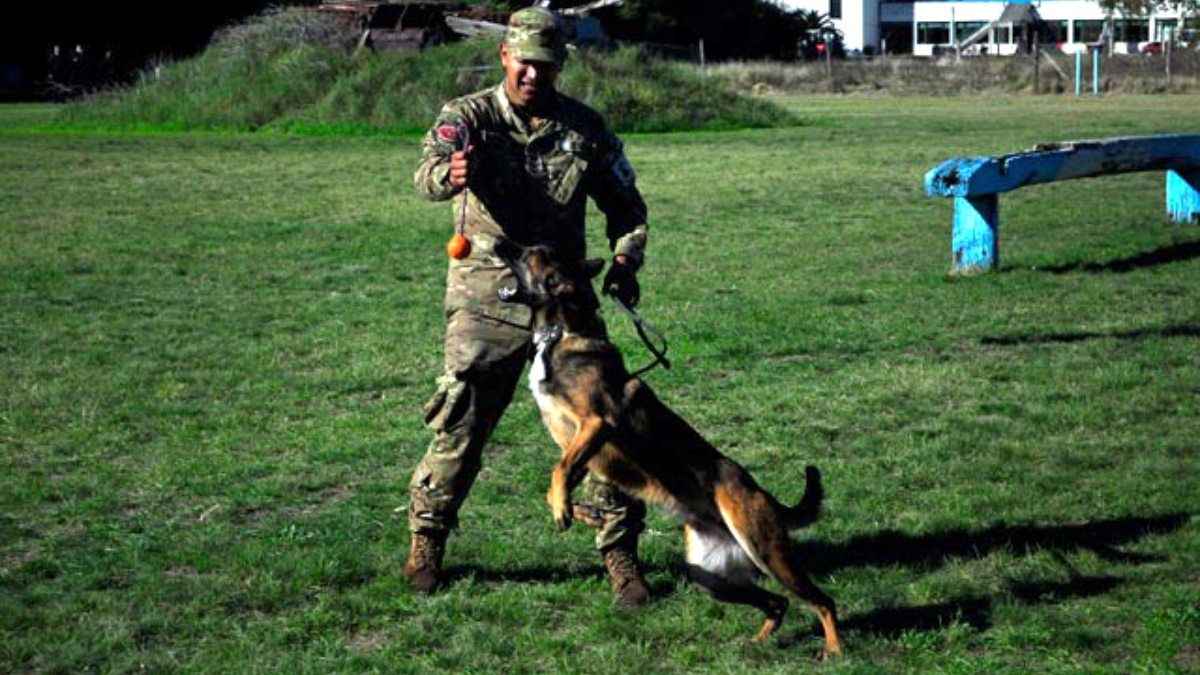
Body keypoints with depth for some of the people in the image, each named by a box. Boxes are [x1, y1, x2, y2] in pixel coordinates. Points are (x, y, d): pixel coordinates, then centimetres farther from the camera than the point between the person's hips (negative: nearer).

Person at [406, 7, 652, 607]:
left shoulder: (584, 127, 6)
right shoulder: (469, 116, -3)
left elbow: (627, 203, 16)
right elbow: (428, 172, -23)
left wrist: (625, 261, -3)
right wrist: (450, 173, -47)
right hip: (486, 302, -2)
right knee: (458, 425, -2)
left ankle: (619, 550, 11)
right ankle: (426, 543, 19)